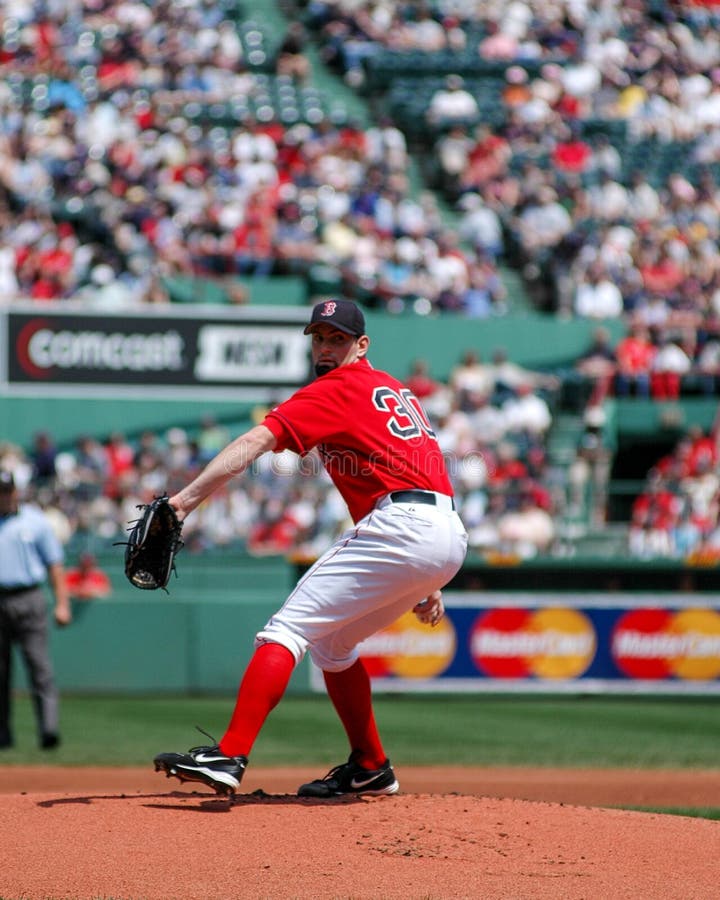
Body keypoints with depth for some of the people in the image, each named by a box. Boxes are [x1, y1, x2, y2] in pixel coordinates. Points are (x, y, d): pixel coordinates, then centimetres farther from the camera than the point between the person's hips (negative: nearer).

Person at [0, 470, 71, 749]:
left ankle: (49, 727, -18)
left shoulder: (34, 520, 9)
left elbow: (55, 564, 9)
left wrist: (62, 603, 1)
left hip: (28, 599, -2)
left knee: (40, 667, -11)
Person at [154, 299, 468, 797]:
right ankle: (370, 768, 29)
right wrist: (427, 584, 29)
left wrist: (186, 499, -23)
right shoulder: (398, 391, 28)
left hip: (400, 526, -9)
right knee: (331, 641, 25)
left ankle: (230, 756, -28)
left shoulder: (334, 390, 1)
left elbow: (255, 442, -12)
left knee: (287, 629, -14)